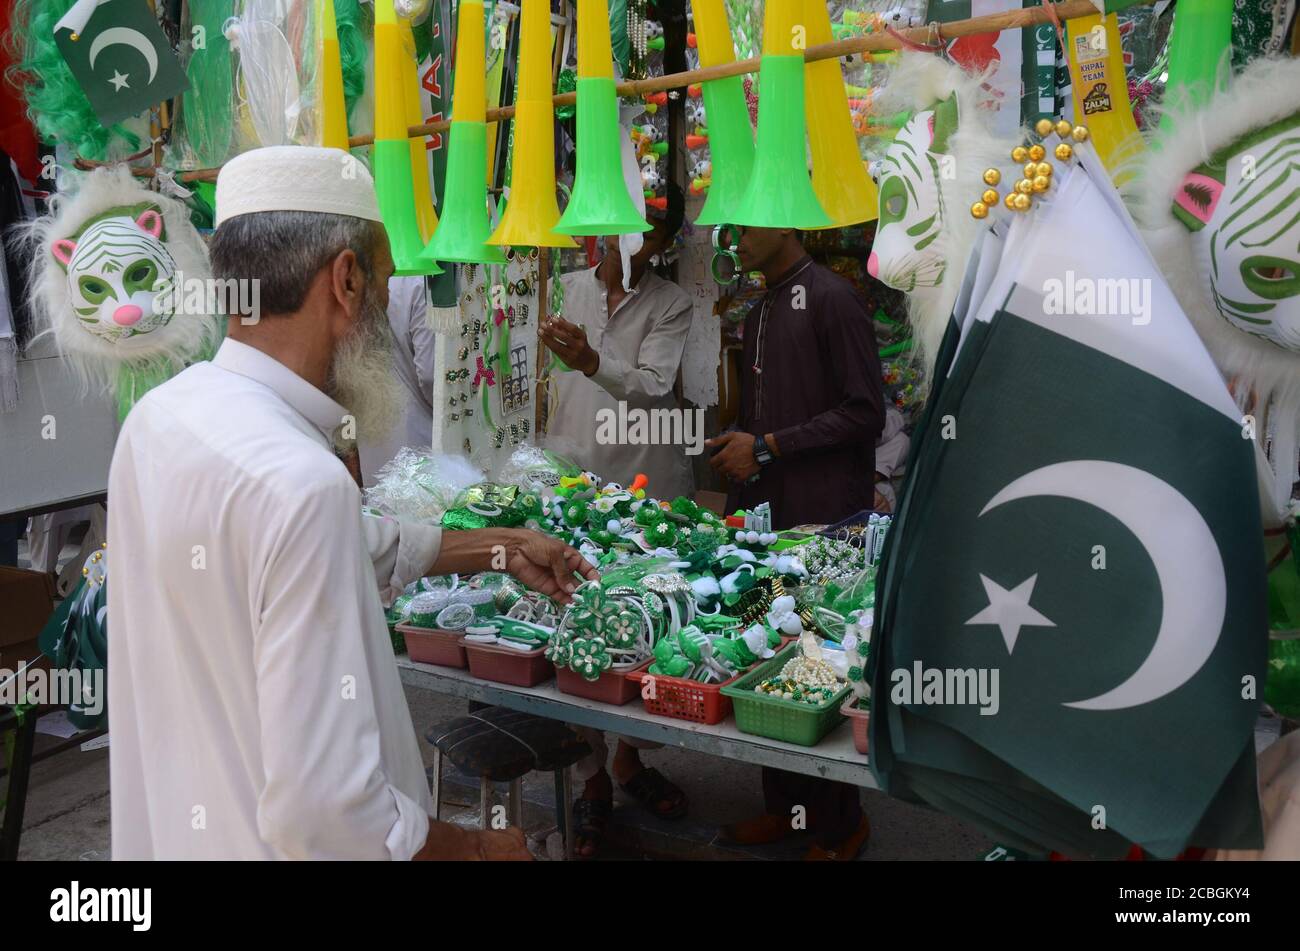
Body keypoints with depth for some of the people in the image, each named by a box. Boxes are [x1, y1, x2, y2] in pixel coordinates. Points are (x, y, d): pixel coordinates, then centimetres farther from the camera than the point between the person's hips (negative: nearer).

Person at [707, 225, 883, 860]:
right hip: (764, 514, 8)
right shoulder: (758, 313, 19)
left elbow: (865, 413, -12)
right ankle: (783, 806, 25)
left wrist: (767, 447, -12)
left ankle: (839, 825, 17)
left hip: (823, 521, -7)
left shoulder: (833, 299, -7)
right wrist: (737, 472, 13)